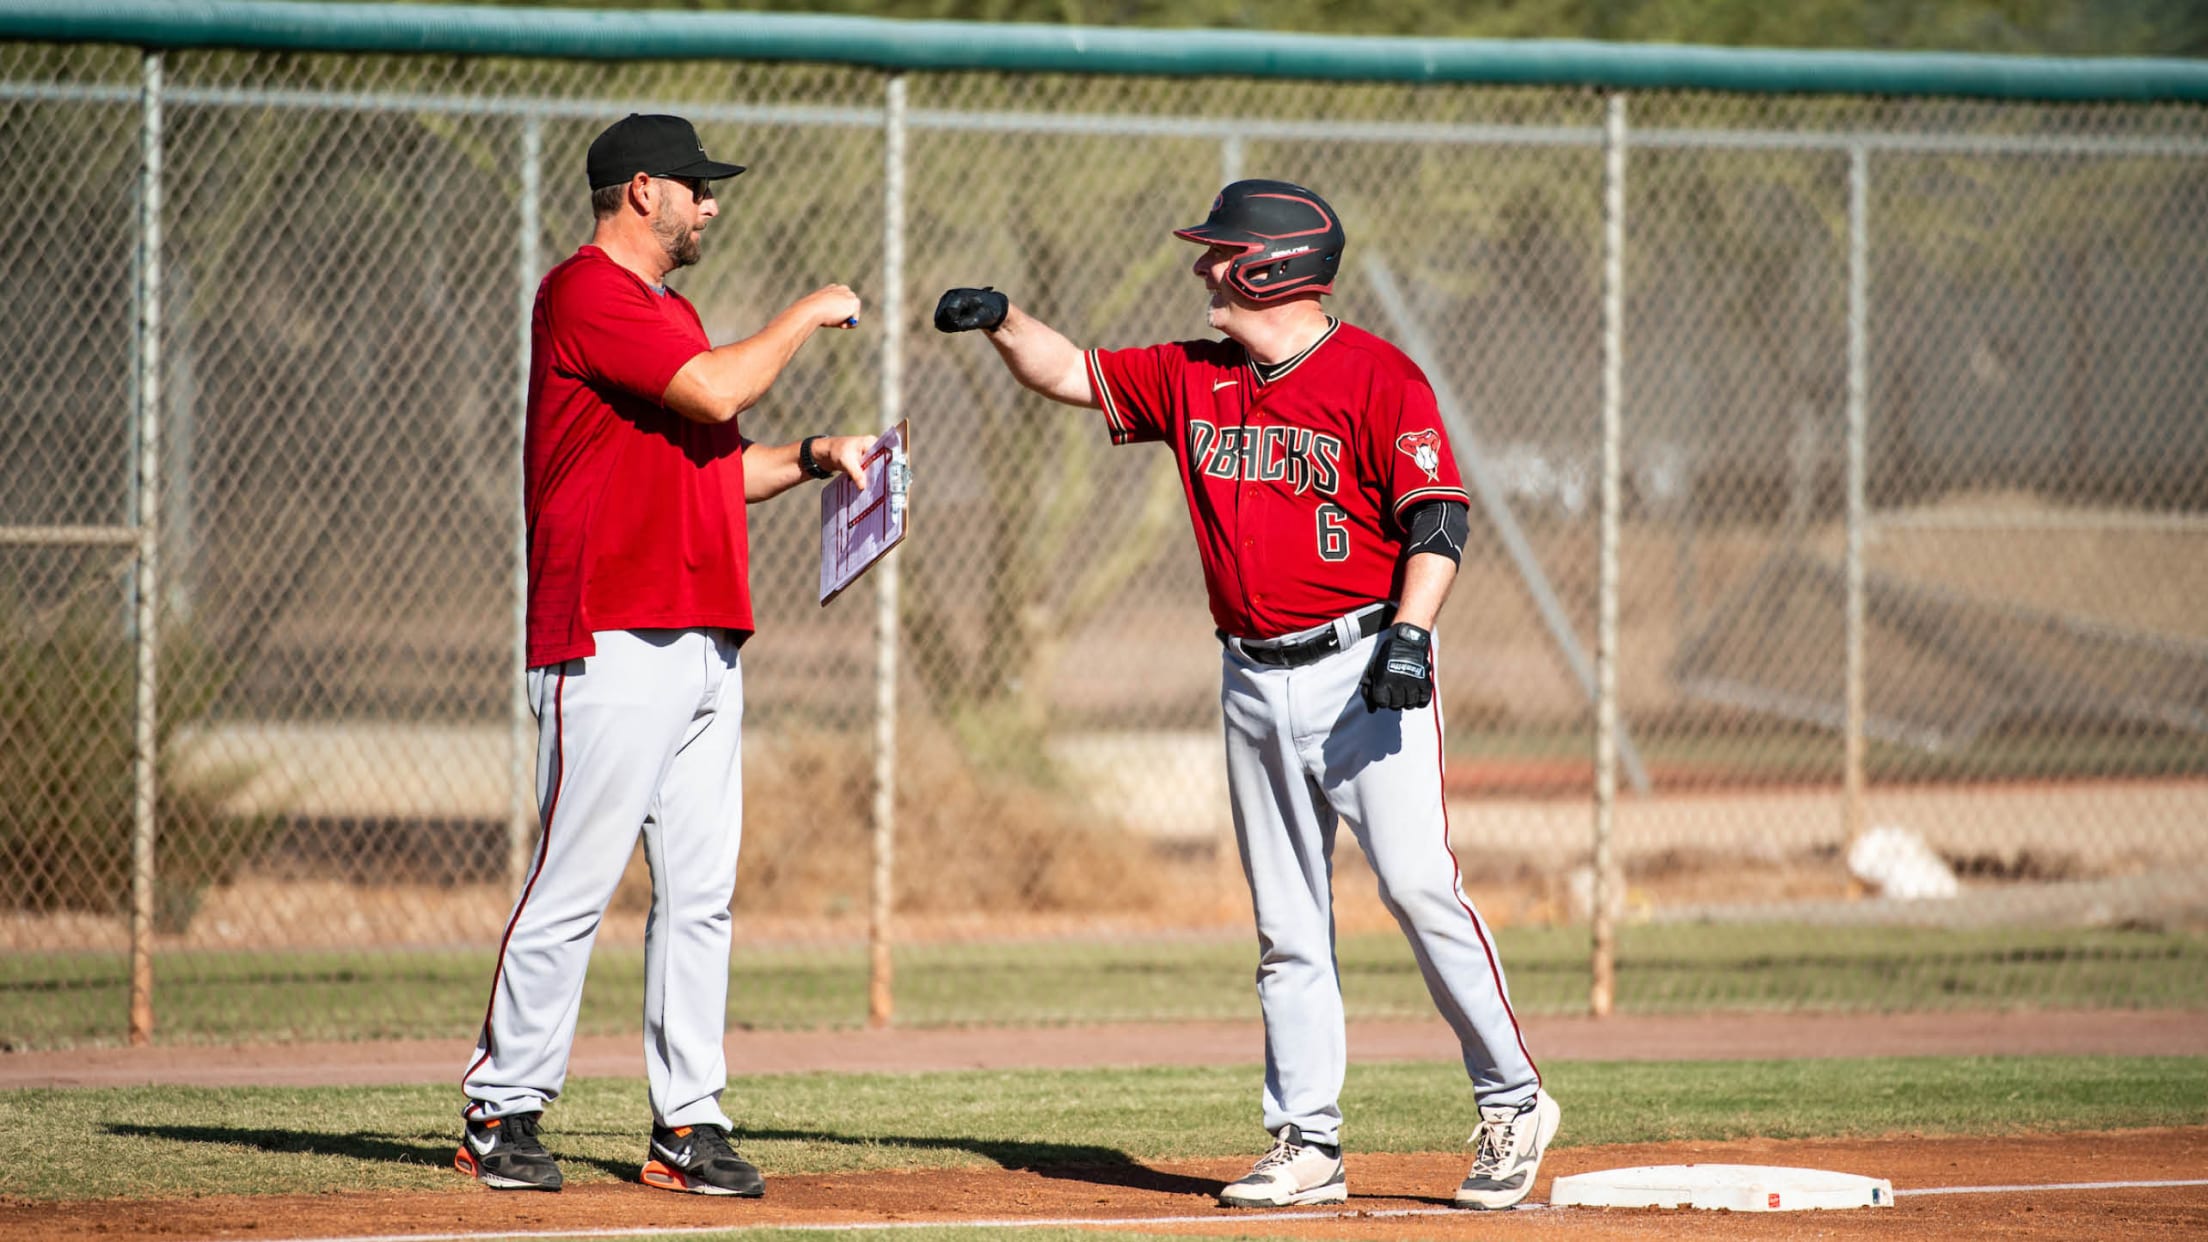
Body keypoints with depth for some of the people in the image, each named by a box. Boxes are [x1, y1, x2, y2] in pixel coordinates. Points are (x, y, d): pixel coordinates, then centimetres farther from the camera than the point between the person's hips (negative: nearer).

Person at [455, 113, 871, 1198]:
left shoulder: (670, 313, 23)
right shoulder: (587, 293, -8)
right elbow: (717, 393, -19)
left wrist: (812, 456, 14)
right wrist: (806, 315, -5)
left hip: (705, 643, 9)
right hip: (613, 643, -9)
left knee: (700, 890, 5)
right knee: (576, 882, -7)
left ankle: (688, 1122, 7)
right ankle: (502, 1110, 0)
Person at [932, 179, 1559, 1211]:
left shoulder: (1376, 376, -8)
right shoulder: (1192, 380, 11)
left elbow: (1438, 517, -13)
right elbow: (1070, 373, 20)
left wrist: (1409, 632, -24)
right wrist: (1002, 321, 3)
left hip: (1362, 667, -6)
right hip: (1254, 683, 6)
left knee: (1418, 884, -14)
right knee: (1286, 924, 6)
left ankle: (1512, 1103, -4)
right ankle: (1308, 1145, 9)